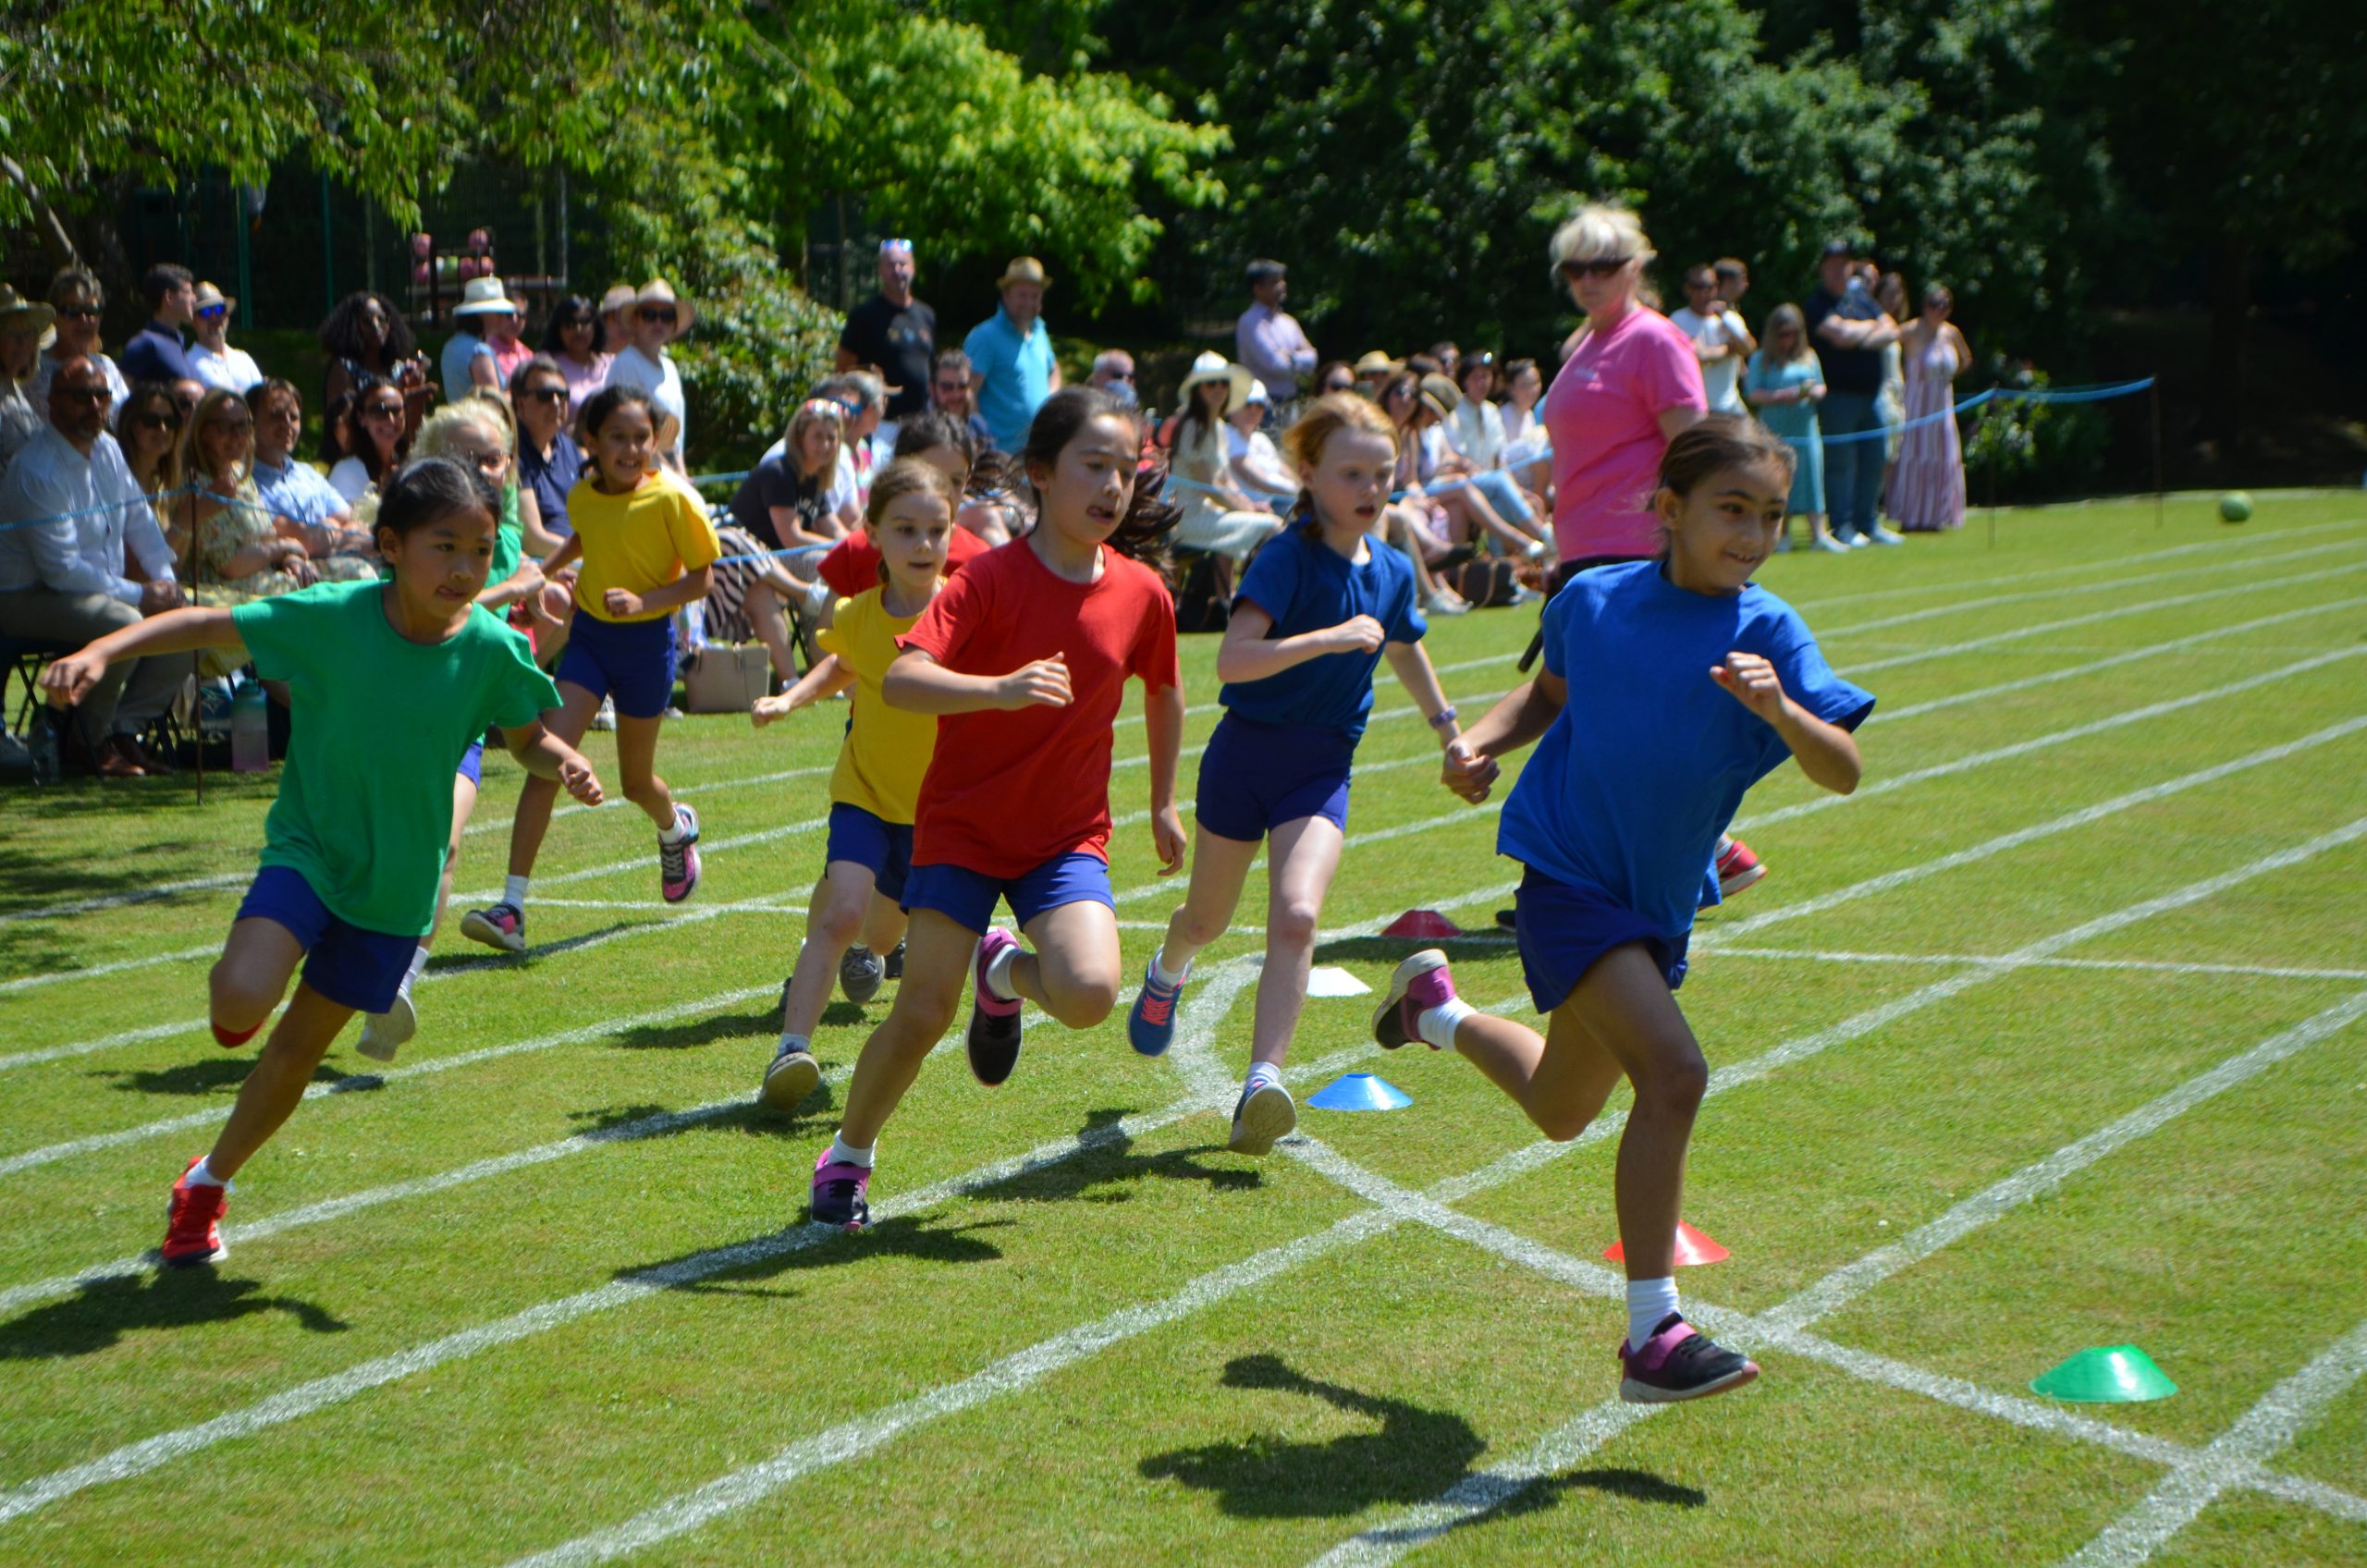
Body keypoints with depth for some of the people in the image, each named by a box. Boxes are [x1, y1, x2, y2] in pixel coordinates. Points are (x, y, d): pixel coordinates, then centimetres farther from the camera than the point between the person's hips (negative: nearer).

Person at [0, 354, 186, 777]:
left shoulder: (107, 449, 6)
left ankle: (125, 727, -3)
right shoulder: (38, 472, -23)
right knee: (123, 623, -34)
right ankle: (91, 738, -13)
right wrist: (138, 594, -21)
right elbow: (62, 570, -25)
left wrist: (165, 579, 0)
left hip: (102, 588, 9)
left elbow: (140, 518, 16)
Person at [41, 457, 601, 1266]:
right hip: (308, 845, -2)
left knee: (301, 1046, 11)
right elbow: (207, 625, -12)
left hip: (396, 881, 2)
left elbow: (527, 739, 4)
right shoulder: (331, 617, -19)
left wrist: (566, 763, -18)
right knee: (242, 999, -27)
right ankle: (233, 998, 12)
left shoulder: (490, 648, -12)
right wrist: (101, 651, -24)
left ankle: (209, 1182, 33)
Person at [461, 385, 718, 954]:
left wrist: (645, 600, -26)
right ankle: (512, 907, -16)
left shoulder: (672, 499, -16)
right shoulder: (583, 495, -1)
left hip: (646, 640, -3)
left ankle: (676, 828, 52)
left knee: (635, 782, 13)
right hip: (588, 632, 3)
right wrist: (542, 572, 12)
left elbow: (703, 578, -13)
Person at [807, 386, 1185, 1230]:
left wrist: (1164, 803, 24)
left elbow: (1163, 693, 17)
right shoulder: (991, 578, -16)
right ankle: (847, 1156, 19)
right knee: (923, 1013, -8)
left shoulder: (1141, 594, -4)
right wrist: (1001, 688, -46)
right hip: (962, 822, -3)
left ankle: (1006, 972, 15)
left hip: (1068, 835, 3)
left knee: (1089, 993, -22)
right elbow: (899, 680, -30)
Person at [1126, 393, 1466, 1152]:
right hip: (1245, 753, -3)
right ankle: (1166, 973, 53)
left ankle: (1262, 1083, -24)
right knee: (1208, 920, 17)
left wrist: (1449, 730, 32)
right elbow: (1231, 661, -31)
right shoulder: (1287, 558, -18)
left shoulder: (1392, 572, 2)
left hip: (1322, 769, 3)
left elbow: (1405, 652, 24)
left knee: (1295, 918, -20)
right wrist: (1329, 639, -39)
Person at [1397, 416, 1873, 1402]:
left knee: (1561, 1112, 22)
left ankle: (1438, 1009, 52)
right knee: (1673, 1072, -24)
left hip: (1656, 905, 4)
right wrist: (1481, 742, -2)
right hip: (1566, 875, -4)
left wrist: (1778, 709, -42)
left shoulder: (1767, 634, -11)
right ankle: (1653, 1337, -19)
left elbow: (1841, 773, -23)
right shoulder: (1593, 600, -6)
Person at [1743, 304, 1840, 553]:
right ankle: (1781, 534, 10)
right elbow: (1754, 394, -5)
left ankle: (1818, 533, -2)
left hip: (1805, 428, 2)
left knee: (1811, 478, -2)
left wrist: (1814, 391, -7)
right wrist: (1781, 396, -18)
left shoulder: (1809, 357, 11)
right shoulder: (1761, 359, 1)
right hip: (1775, 432, -2)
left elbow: (1821, 387, 16)